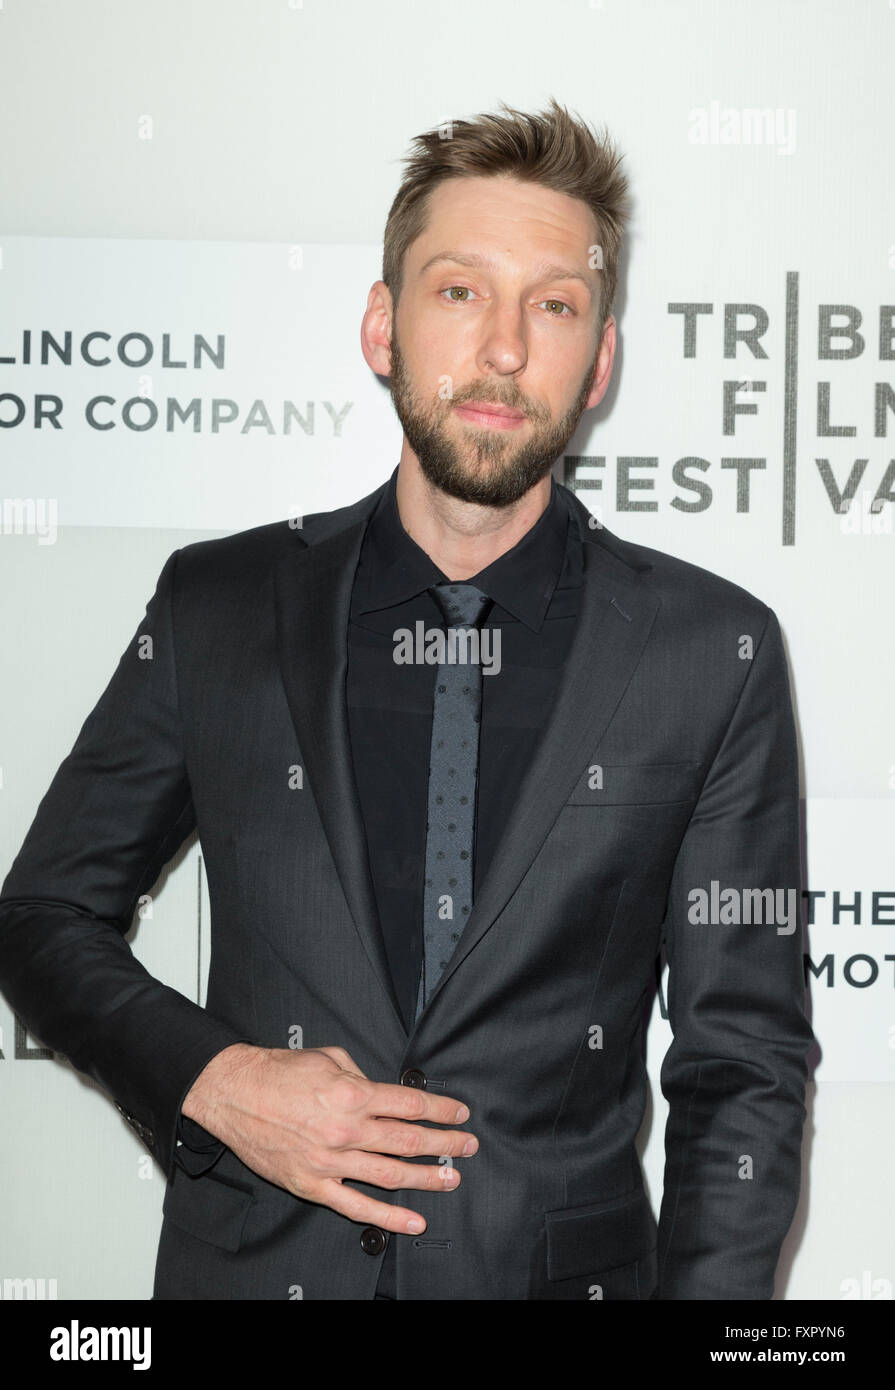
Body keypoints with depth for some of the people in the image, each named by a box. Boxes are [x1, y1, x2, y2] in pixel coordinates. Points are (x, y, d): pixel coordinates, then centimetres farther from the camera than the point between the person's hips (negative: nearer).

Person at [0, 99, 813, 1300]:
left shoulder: (715, 652, -5)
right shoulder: (217, 608, -2)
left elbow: (743, 1062, -3)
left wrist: (707, 1292, -14)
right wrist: (211, 1081, -11)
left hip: (569, 1262, 0)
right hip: (252, 1262, 1)